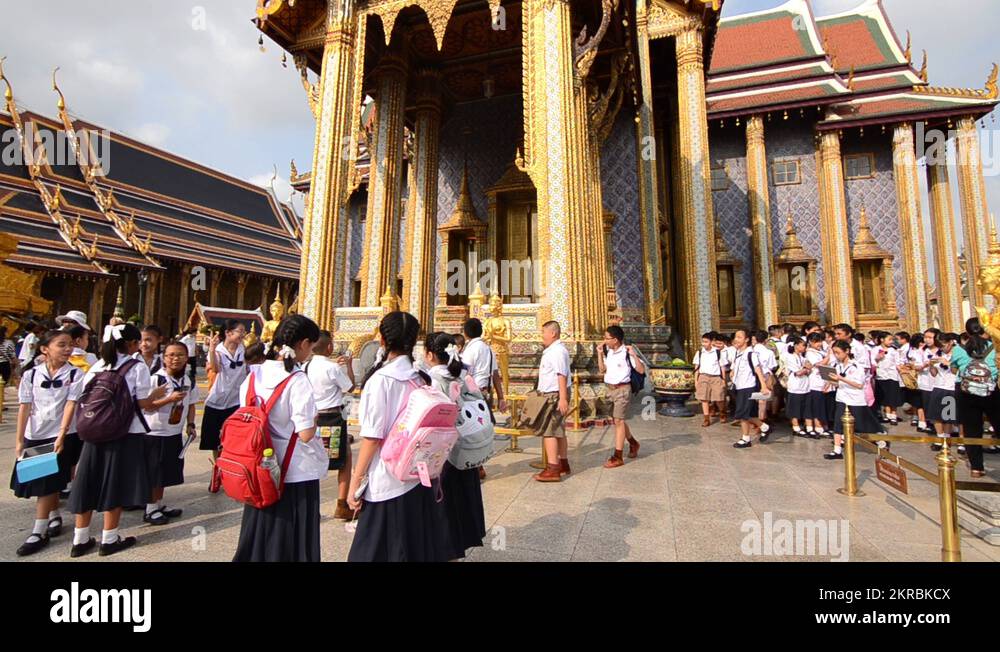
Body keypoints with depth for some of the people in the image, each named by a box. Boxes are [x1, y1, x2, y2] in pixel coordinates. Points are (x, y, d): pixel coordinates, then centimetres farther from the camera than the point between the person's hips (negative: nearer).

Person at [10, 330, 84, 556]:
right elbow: (24, 408, 2)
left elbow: (71, 405, -12)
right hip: (34, 436, 3)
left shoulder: (75, 374, -7)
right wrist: (19, 440, 0)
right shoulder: (31, 375, 1)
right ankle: (55, 516, 35)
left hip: (59, 435, -3)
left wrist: (61, 435, -18)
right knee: (48, 483, 14)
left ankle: (39, 533, 8)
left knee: (46, 483, -1)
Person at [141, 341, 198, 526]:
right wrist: (170, 399, -28)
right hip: (155, 433, -6)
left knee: (167, 471, 16)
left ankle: (159, 504, 32)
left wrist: (190, 424, 2)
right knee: (153, 473, 4)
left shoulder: (189, 382, 2)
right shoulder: (156, 379, -16)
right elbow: (145, 406, -19)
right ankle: (151, 510, 19)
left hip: (175, 433, 6)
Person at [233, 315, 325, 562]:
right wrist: (314, 419, -1)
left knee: (259, 537, 22)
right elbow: (306, 434, -20)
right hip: (296, 474, -6)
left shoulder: (253, 375, -1)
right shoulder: (297, 380, -20)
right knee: (293, 541, 12)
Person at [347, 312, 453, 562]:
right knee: (420, 546, 18)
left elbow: (373, 437, -16)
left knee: (382, 551, 11)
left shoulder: (381, 379, -15)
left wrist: (355, 481, -6)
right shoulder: (421, 377, 1)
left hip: (388, 482, -6)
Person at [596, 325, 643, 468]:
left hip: (622, 389, -7)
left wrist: (634, 355, -24)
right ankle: (633, 443, 42)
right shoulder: (608, 352, 5)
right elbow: (602, 369, 9)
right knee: (617, 420, 18)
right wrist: (600, 354, 1)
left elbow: (641, 370, -14)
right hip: (610, 389, 7)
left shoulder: (626, 353, -14)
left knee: (618, 420, -4)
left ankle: (618, 457, 3)